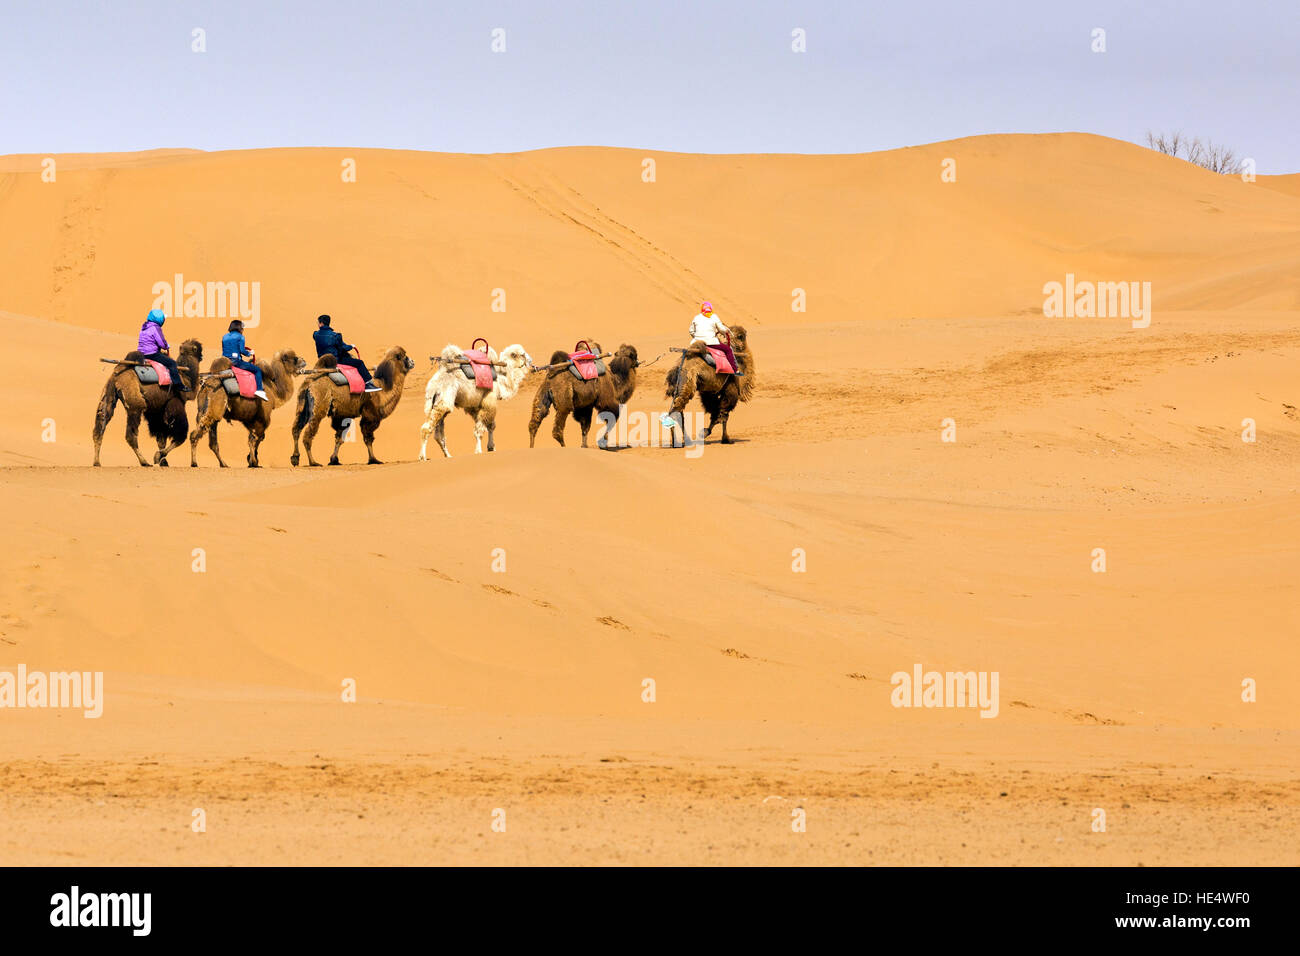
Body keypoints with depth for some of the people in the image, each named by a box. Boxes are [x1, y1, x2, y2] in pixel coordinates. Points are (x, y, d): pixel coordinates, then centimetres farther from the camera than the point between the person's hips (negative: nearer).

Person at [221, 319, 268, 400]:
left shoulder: (225, 337, 14)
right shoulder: (240, 337, -4)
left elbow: (223, 351, 15)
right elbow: (242, 350, -12)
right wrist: (249, 354, 6)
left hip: (225, 362, 6)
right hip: (236, 362, -6)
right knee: (257, 370, 3)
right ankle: (259, 390, -11)